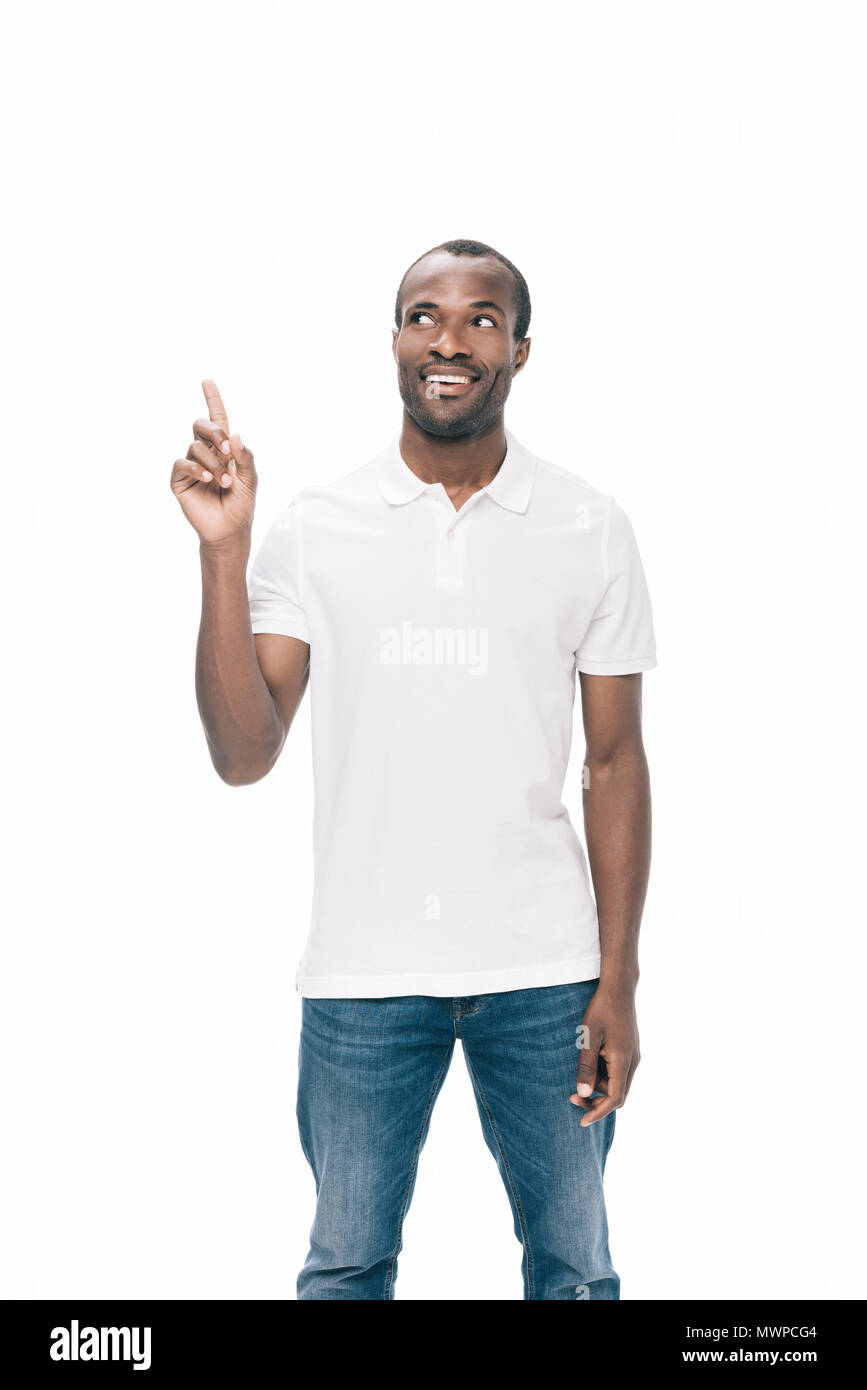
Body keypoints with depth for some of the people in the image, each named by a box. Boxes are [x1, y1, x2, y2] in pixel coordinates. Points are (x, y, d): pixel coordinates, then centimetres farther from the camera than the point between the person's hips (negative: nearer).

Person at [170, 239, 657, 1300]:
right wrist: (222, 552, -17)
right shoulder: (313, 528, 0)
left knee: (573, 1265, 12)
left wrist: (617, 983, -2)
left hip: (544, 973, 0)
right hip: (364, 972, 0)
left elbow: (615, 762, 2)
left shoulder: (590, 529, 0)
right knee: (346, 1265, 14)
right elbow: (244, 756, -7)